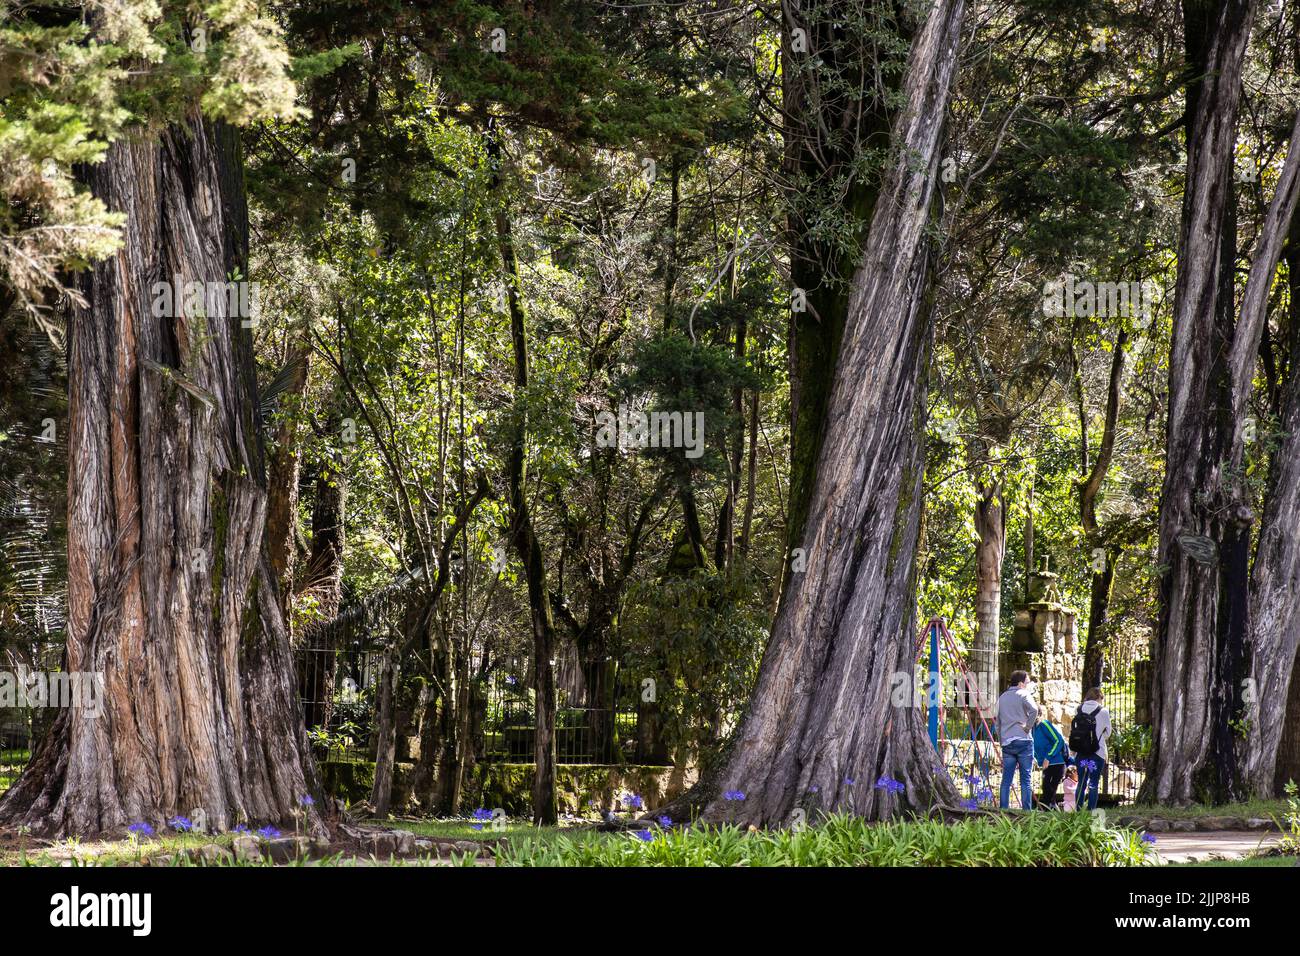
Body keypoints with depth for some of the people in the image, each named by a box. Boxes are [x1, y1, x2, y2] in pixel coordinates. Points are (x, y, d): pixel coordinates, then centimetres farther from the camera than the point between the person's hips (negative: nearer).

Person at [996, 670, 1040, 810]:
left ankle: (1003, 809, 2)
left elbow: (998, 723, 19)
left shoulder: (1002, 697, 16)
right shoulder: (1023, 694, -2)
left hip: (1006, 742, 5)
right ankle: (1027, 811, -5)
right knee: (1026, 779, -2)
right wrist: (1028, 727, -10)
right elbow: (1034, 710, -22)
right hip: (1023, 740, -5)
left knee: (1006, 779, 6)